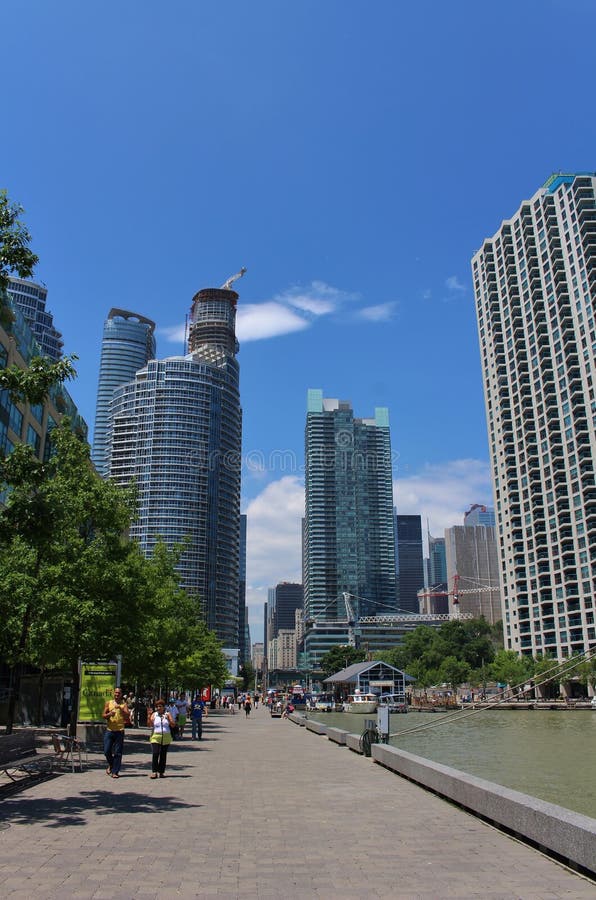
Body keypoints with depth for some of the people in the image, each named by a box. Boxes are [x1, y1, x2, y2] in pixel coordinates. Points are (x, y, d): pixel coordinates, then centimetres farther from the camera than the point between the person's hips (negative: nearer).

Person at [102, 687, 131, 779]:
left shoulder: (124, 704, 4)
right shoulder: (108, 703, 10)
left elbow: (127, 715, -9)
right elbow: (103, 715, 4)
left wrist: (120, 708, -24)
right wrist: (109, 714, -17)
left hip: (119, 731, -1)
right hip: (109, 730, 1)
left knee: (117, 753, -1)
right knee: (106, 751, 0)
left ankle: (115, 772, 5)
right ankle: (111, 765, 28)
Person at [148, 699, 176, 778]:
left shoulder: (168, 714, 6)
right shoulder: (154, 714, 7)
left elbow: (173, 725, 2)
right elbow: (150, 724, -5)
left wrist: (168, 718, -12)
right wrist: (149, 716, -16)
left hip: (166, 737, 1)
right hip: (156, 737, -1)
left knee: (163, 755, 4)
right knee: (155, 753, -14)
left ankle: (161, 772, 12)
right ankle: (154, 772, -10)